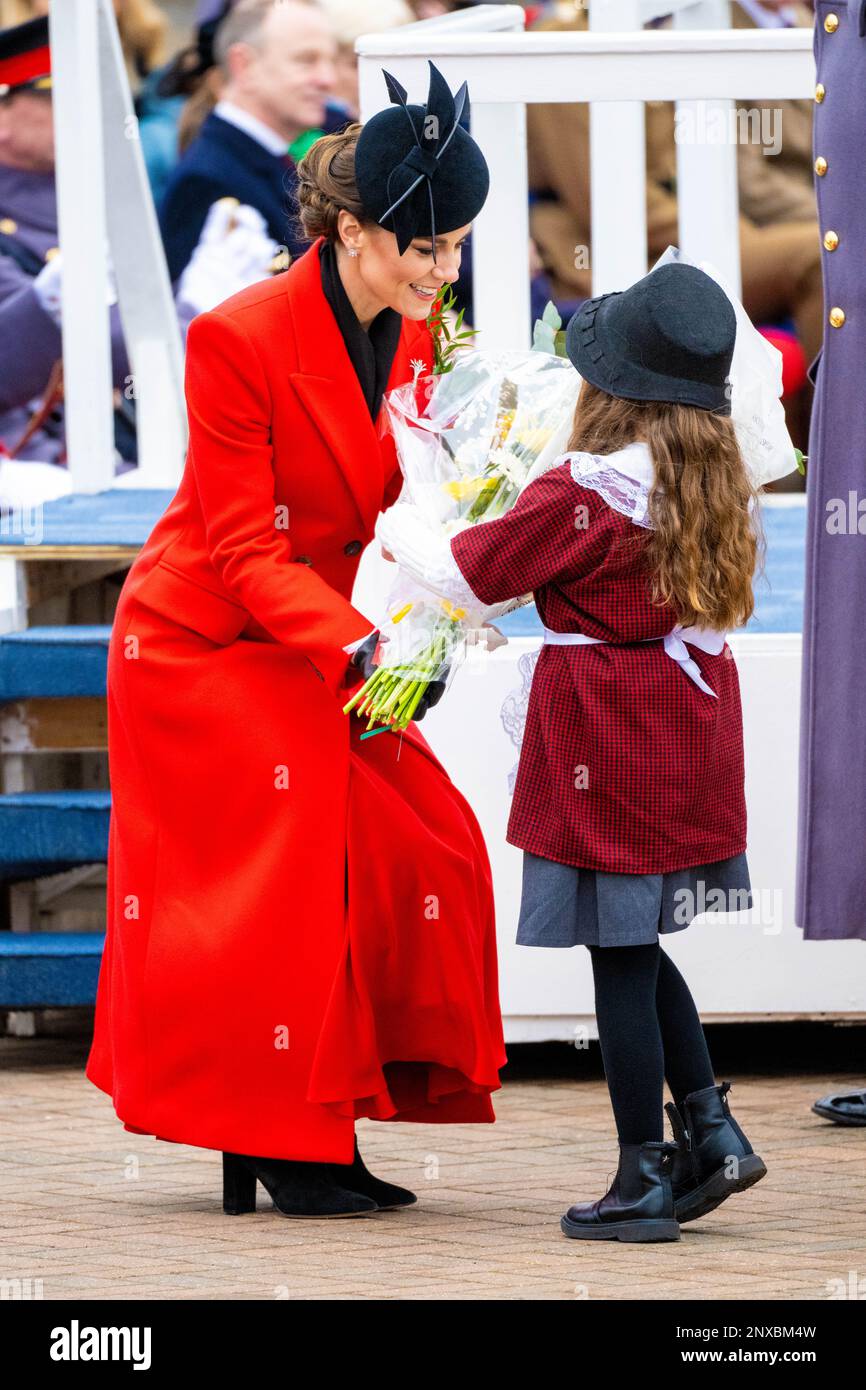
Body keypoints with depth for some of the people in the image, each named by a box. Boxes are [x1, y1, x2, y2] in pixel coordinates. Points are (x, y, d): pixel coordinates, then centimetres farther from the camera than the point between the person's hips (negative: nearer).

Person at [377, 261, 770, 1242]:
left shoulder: (581, 494, -17)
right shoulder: (716, 486, 5)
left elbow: (470, 578, -9)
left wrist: (394, 527, 11)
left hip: (609, 751, -7)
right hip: (691, 737, 7)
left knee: (620, 956, -1)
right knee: (637, 947, 19)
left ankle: (645, 1179, 2)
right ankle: (710, 1130, 14)